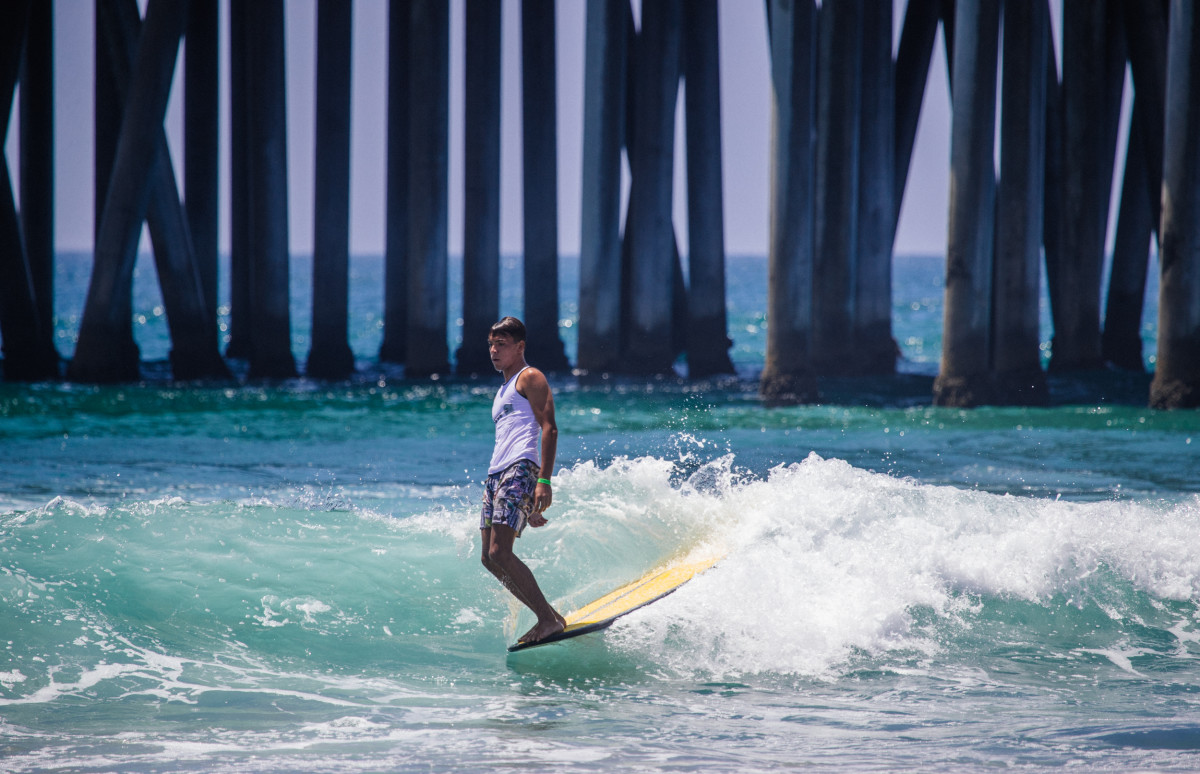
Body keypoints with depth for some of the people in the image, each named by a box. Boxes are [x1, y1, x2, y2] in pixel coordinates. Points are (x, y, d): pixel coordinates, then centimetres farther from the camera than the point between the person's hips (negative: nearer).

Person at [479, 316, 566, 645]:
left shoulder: (530, 378, 2)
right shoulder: (503, 391, 29)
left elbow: (549, 428, -10)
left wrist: (543, 482, -21)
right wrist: (528, 506, 26)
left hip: (521, 470, -10)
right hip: (497, 472, 10)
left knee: (499, 554, -20)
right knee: (490, 560, 3)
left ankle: (550, 620, -15)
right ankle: (547, 618, 6)